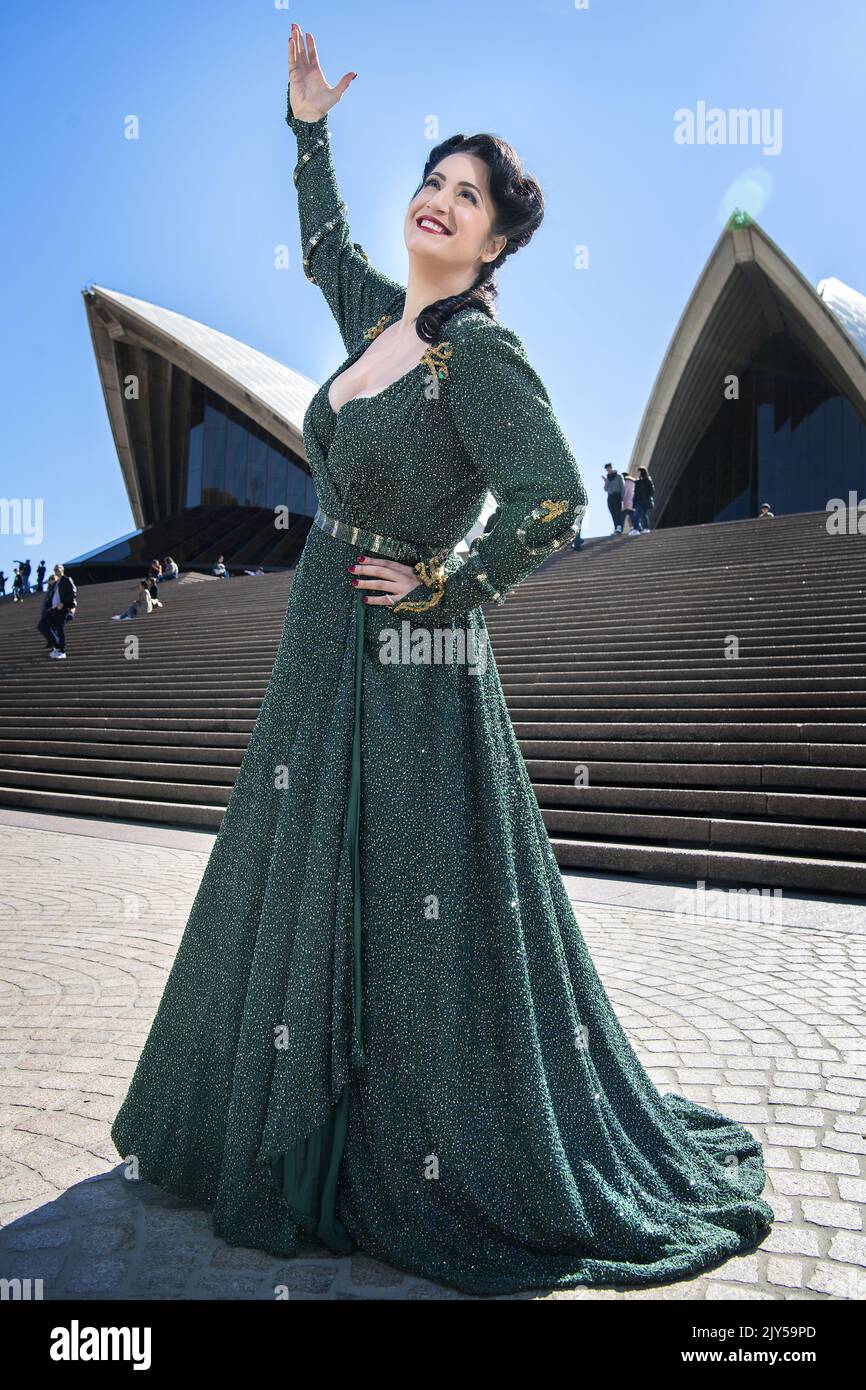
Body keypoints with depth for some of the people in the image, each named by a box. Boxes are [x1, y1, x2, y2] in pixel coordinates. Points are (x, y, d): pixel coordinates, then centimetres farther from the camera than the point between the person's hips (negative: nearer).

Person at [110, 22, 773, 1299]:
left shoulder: (480, 349, -14)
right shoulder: (381, 319, 10)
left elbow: (556, 504, -24)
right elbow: (323, 246, 32)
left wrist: (440, 587, -15)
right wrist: (310, 128, 27)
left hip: (408, 679, -9)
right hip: (324, 663, 9)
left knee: (420, 924, 1)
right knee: (304, 900, 18)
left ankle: (463, 1170, 24)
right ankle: (307, 1135, 40)